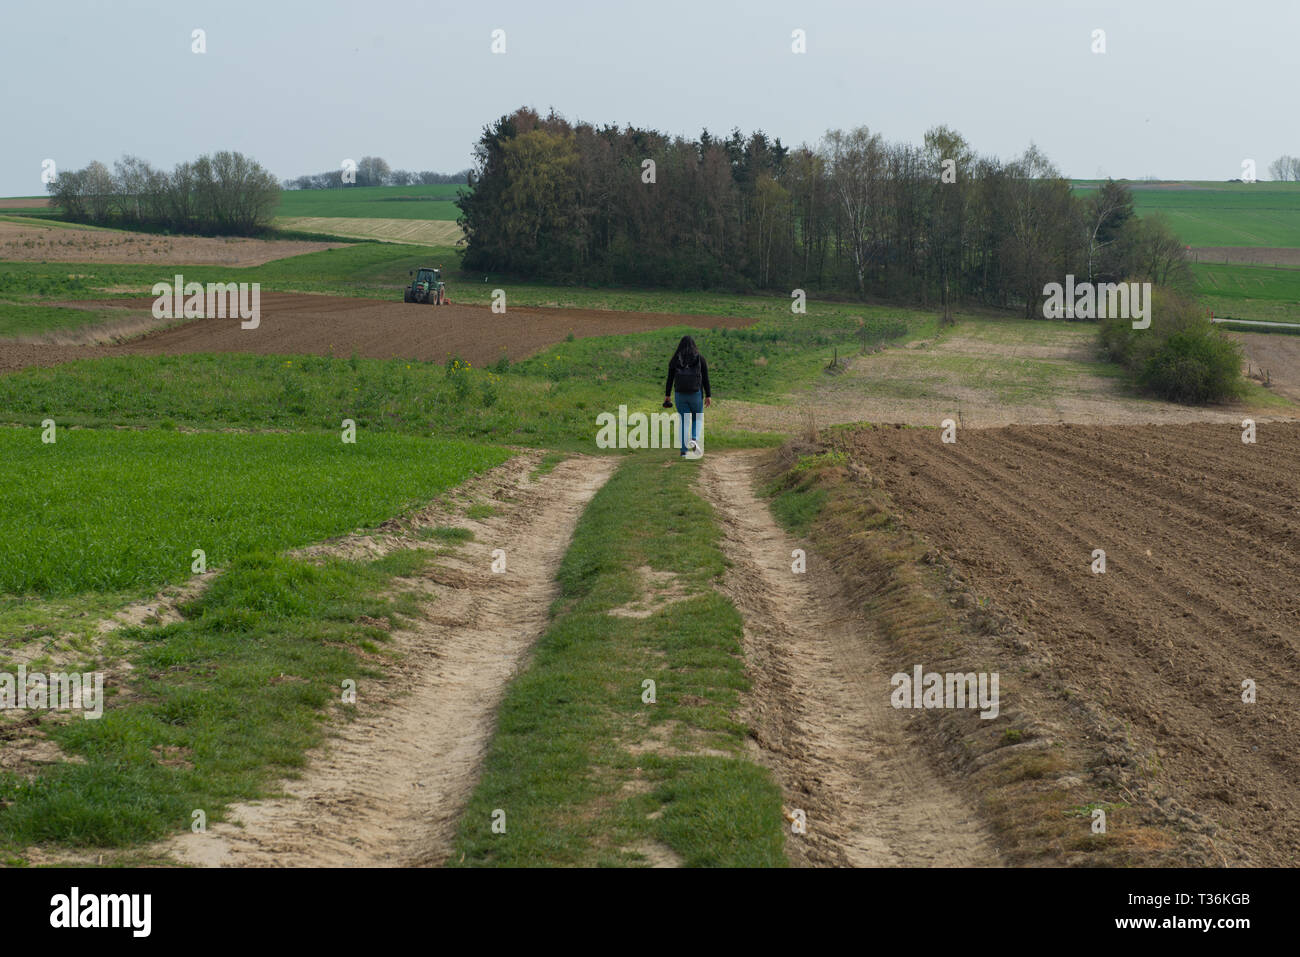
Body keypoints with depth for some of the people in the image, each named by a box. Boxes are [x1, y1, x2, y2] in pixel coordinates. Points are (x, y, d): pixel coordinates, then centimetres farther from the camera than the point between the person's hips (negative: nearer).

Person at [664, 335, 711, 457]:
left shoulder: (675, 360, 0)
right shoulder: (700, 358, -2)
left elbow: (670, 379, 1)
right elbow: (705, 379, -3)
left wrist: (667, 395, 9)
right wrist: (708, 396, 2)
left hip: (680, 394, 1)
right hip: (696, 394, -1)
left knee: (684, 421, 11)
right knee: (697, 419, 17)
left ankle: (684, 450, 6)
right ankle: (694, 440, -11)